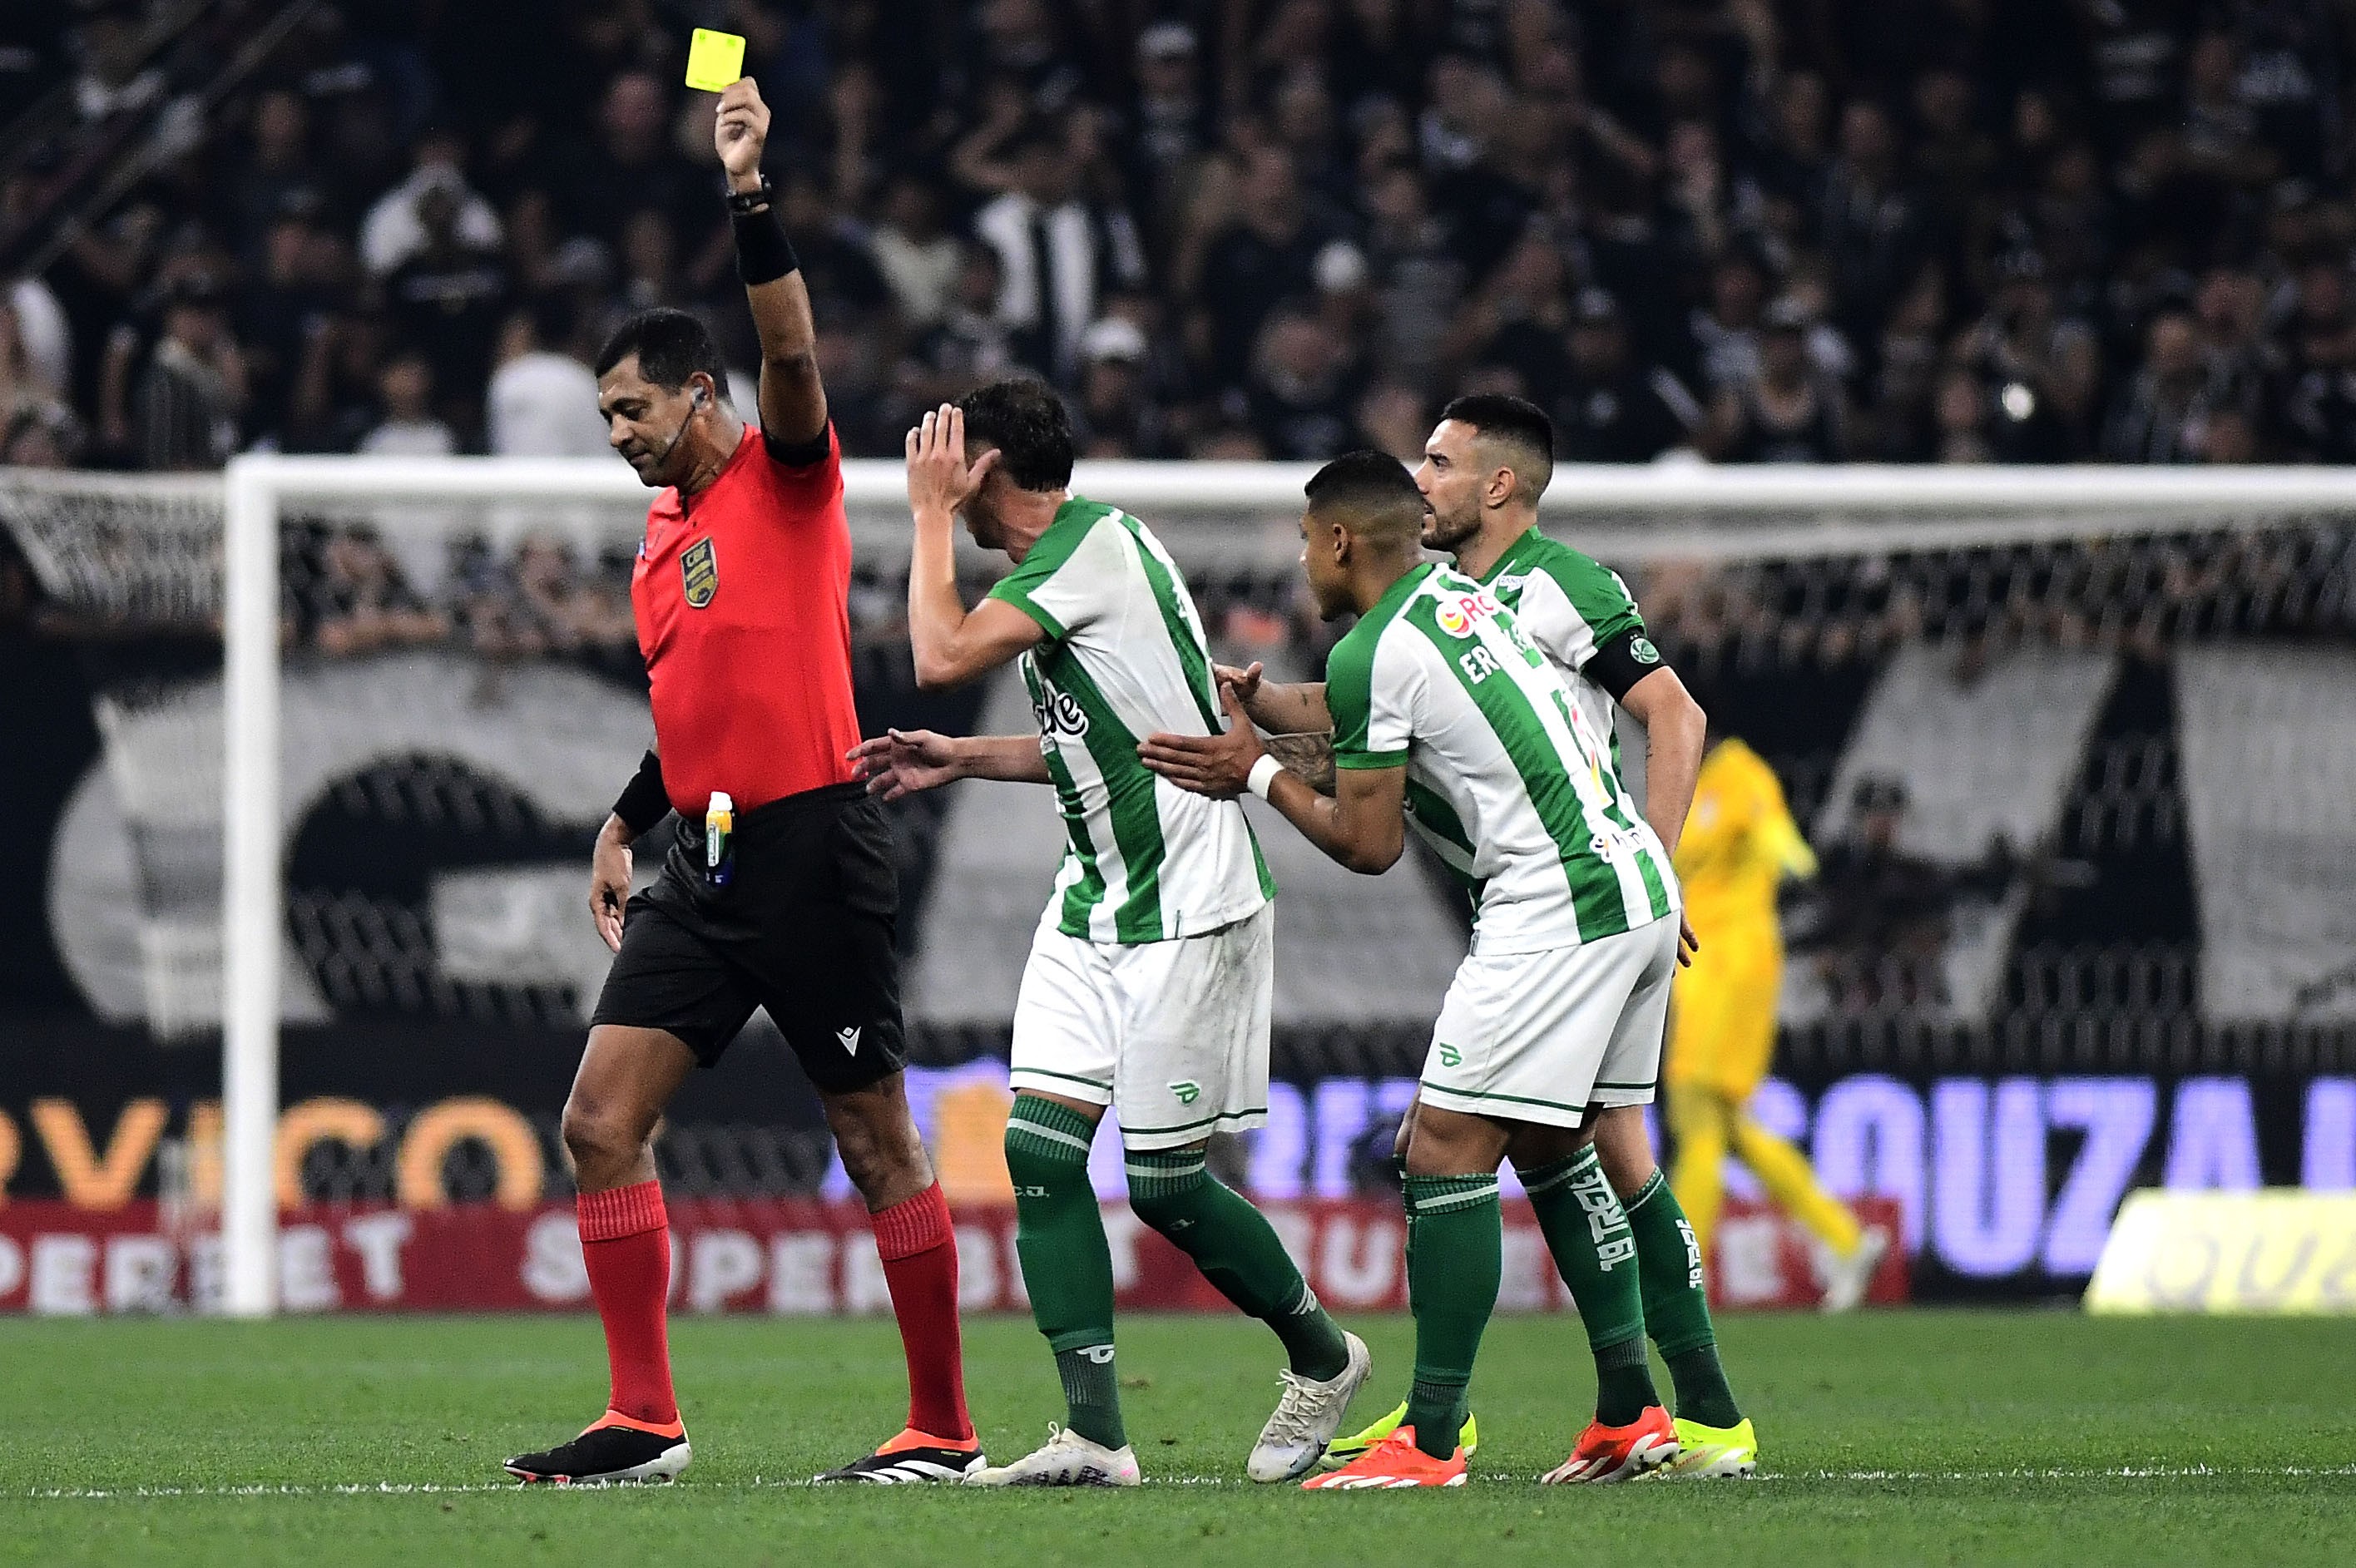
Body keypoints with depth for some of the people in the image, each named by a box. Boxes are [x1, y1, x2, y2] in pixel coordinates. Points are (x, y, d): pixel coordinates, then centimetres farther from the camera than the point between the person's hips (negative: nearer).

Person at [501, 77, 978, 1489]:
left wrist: (752, 198, -32)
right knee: (602, 1121, -2)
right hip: (707, 859, 8)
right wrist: (628, 823, 21)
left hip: (812, 850, -8)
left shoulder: (787, 476, -4)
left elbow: (793, 351, -24)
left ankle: (946, 1427, 7)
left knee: (879, 1145, -1)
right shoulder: (663, 541, 18)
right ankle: (645, 1422, 1)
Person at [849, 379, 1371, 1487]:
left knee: (1163, 1181, -3)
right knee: (1040, 1146, -4)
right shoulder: (1065, 556, 14)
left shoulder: (1093, 545, -16)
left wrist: (931, 515, -12)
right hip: (1095, 905, 9)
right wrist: (960, 761, 19)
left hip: (1186, 910, -9)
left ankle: (1323, 1359, 21)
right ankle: (1094, 1436, -6)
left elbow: (943, 656, -24)